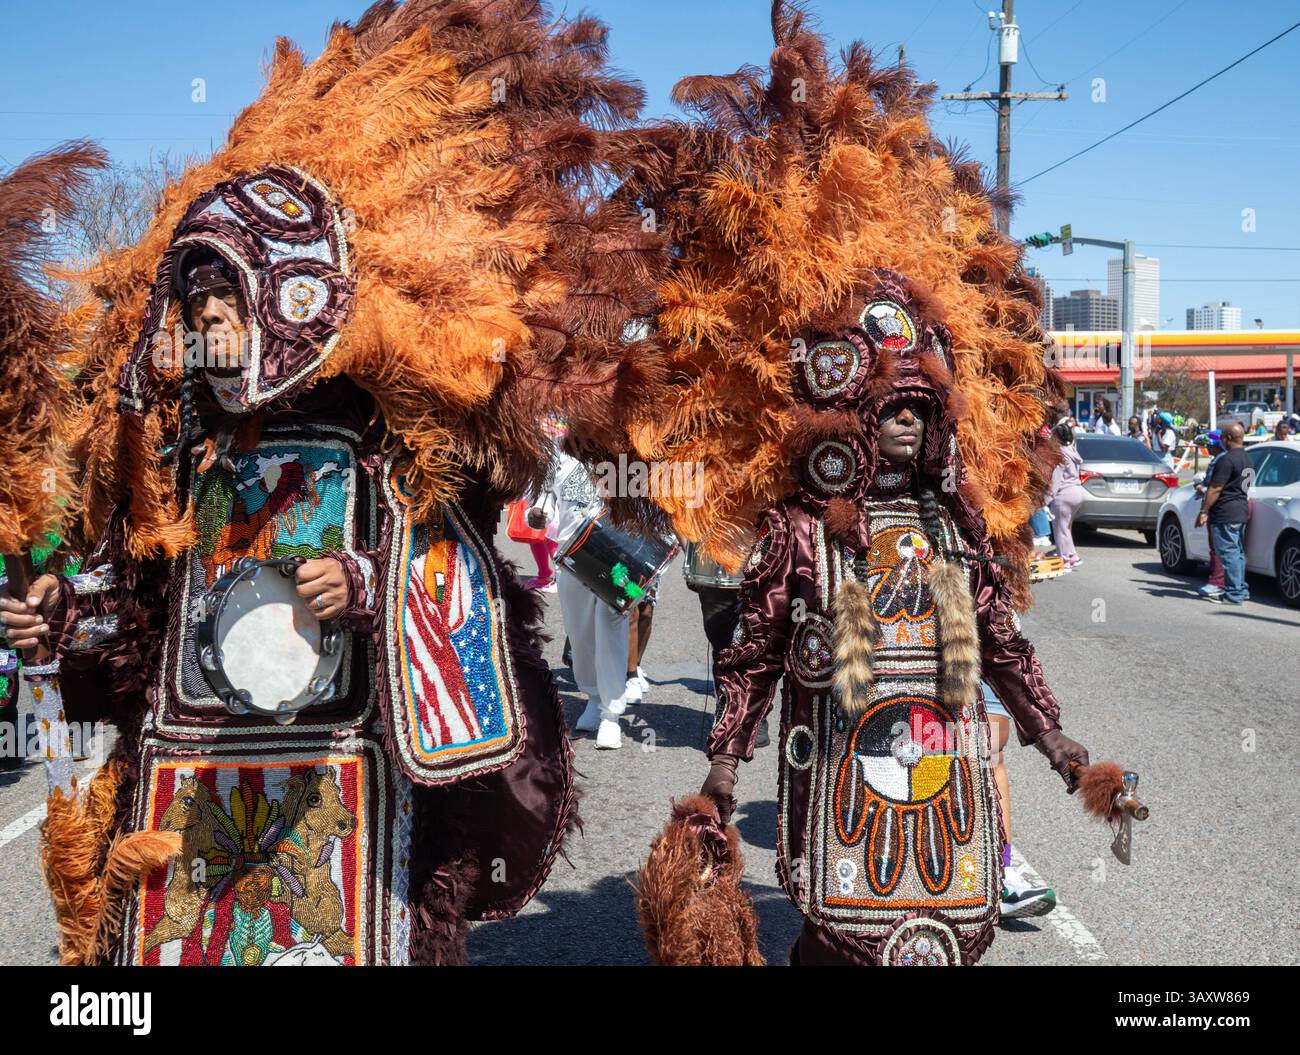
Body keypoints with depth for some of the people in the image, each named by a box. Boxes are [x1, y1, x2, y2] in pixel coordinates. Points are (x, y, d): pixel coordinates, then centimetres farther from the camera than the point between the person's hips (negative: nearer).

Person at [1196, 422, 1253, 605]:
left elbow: (1216, 489, -19)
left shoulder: (1227, 459, -17)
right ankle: (1241, 590, 21)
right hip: (1242, 511, 10)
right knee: (1238, 552, 15)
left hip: (1225, 514, -10)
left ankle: (1234, 594, -7)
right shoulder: (1247, 459, 15)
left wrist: (1203, 511, -15)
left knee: (1228, 552, -7)